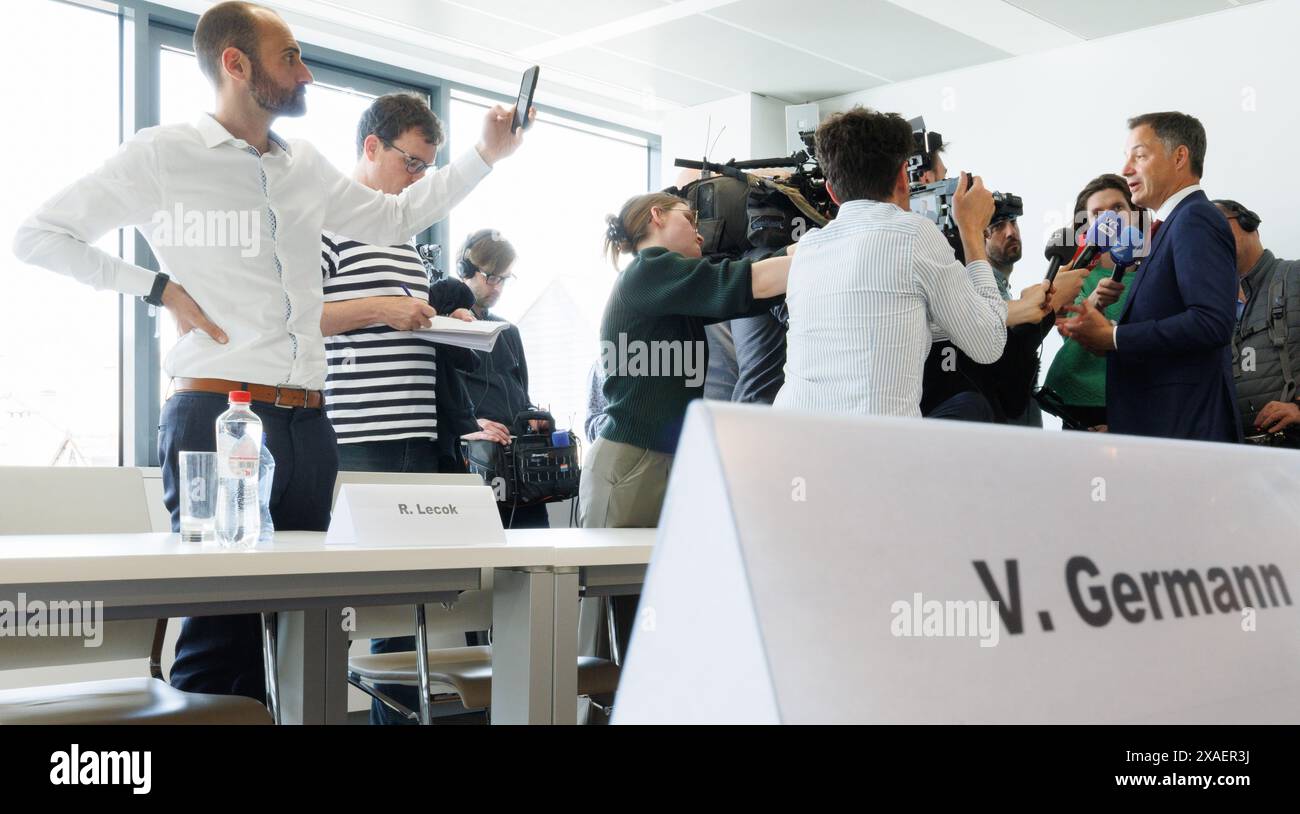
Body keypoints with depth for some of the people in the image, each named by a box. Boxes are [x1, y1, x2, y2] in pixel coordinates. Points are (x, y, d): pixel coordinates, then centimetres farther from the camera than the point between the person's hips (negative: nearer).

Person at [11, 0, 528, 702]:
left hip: (307, 424, 6)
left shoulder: (305, 167, 18)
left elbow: (394, 217, 28)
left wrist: (486, 154, 21)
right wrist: (160, 288, -5)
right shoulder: (163, 155, 2)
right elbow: (39, 236, 4)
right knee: (220, 624, -6)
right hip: (216, 415, -6)